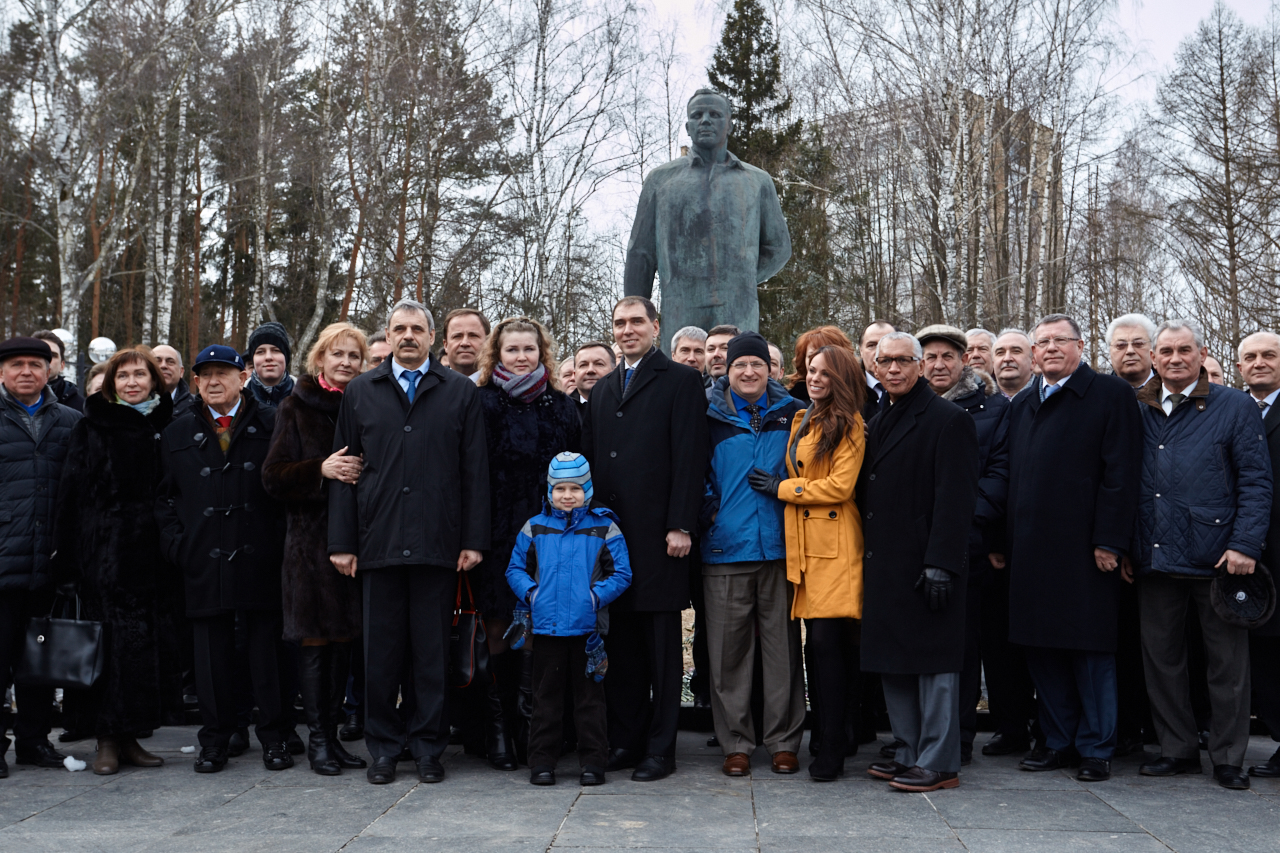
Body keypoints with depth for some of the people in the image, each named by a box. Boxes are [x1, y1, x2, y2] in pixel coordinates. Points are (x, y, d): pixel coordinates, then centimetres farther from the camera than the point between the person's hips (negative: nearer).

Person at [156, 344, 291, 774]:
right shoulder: (177, 433, 13)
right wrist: (177, 544, 2)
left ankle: (274, 738, 14)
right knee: (212, 653, 7)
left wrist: (284, 542, -5)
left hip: (261, 560, -2)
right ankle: (215, 741, 18)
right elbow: (165, 497, 14)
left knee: (267, 650, 3)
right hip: (204, 562, 2)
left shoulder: (272, 425, 4)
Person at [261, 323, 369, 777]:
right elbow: (273, 476, -3)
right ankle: (316, 737, 7)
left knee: (344, 636, 7)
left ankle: (332, 731, 17)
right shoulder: (297, 407, 3)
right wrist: (321, 470, -18)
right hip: (311, 538, -3)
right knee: (315, 637, -2)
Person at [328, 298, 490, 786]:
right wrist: (342, 542, 2)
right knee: (381, 650, 5)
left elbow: (475, 471, 4)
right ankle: (384, 746, 18)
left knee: (433, 651, 5)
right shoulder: (360, 392, 12)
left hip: (438, 544, -1)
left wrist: (473, 540, -2)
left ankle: (429, 746, 16)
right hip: (379, 542, 1)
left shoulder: (461, 392, 8)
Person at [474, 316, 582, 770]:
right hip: (497, 534, -2)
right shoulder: (482, 404, 3)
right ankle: (496, 727, 10)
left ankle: (531, 720, 11)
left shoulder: (562, 407, 12)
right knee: (497, 627, 1)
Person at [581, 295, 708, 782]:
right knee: (620, 642, 10)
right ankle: (624, 740, 19)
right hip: (609, 535, 6)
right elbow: (590, 460, 18)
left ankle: (660, 748, 9)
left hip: (657, 534, -5)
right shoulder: (602, 390, 19)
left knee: (661, 644, 2)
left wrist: (680, 526, -14)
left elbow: (689, 458, -8)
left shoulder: (681, 381, 0)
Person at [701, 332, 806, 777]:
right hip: (725, 550, 0)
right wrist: (707, 511, -1)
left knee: (782, 645, 3)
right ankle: (736, 743, 12)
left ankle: (784, 740, 14)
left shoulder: (792, 415, 9)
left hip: (779, 547, 0)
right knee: (728, 649, 2)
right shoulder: (710, 418, 7)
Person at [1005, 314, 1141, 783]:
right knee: (1041, 649, 10)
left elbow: (1120, 474, -8)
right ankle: (1059, 741, 22)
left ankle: (1096, 748, 14)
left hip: (1083, 549, -5)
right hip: (1031, 549, 6)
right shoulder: (1022, 405, 16)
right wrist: (1006, 542, 9)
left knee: (1091, 651, 2)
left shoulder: (1111, 394, -2)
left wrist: (1109, 542, -14)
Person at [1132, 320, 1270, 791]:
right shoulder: (1138, 412, 11)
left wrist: (1245, 545, -12)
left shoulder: (1236, 407, 1)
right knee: (1161, 658, 9)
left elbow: (1256, 481, -3)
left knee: (1228, 662, 4)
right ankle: (1178, 748, 23)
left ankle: (1229, 758, 16)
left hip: (1216, 556, -3)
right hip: (1155, 558, 4)